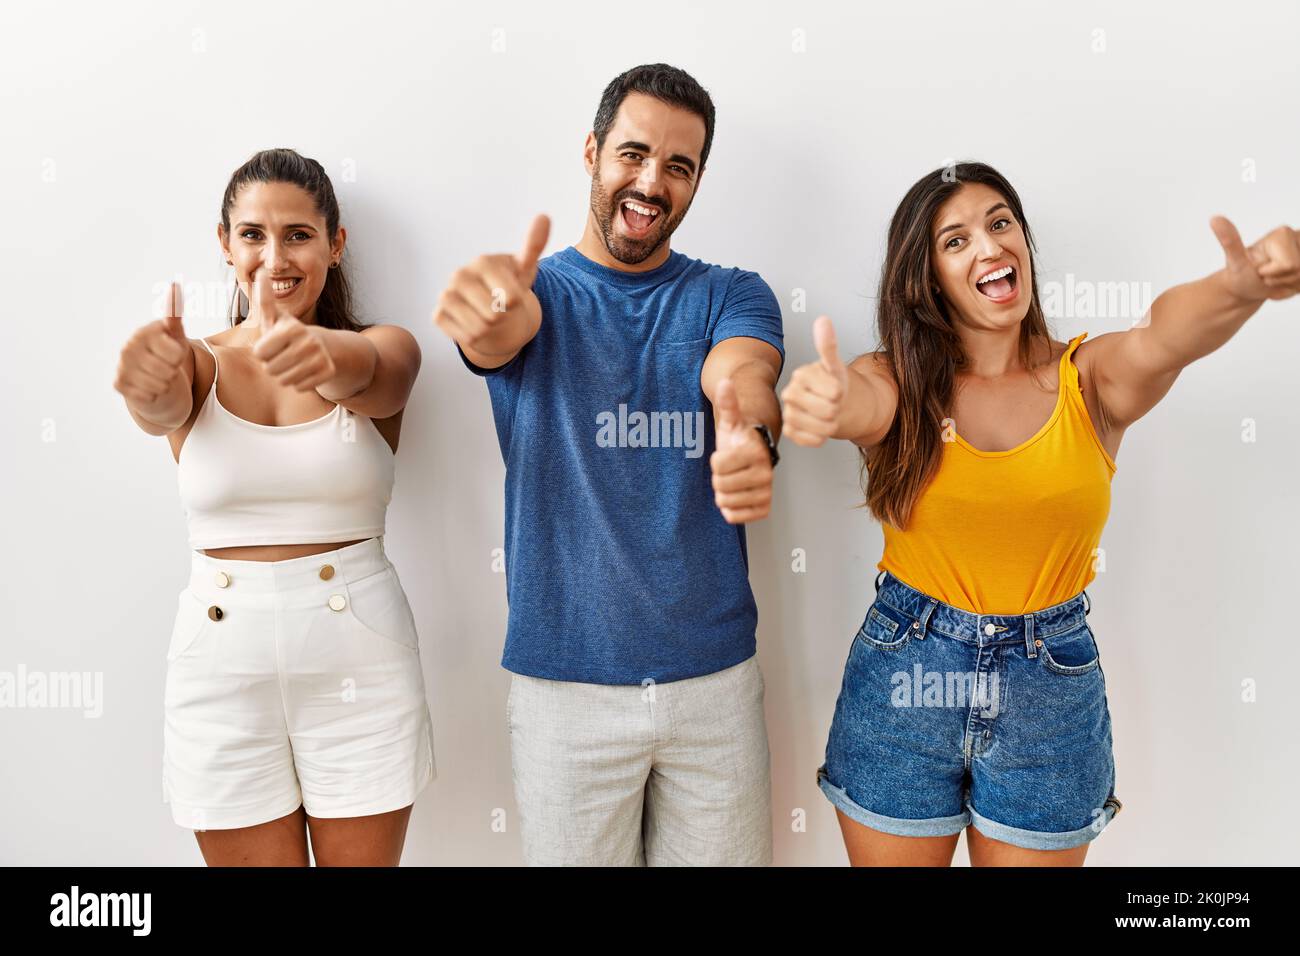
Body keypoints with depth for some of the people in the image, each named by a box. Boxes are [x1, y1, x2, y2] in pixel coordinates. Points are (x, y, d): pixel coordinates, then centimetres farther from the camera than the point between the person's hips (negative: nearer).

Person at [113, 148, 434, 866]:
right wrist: (144, 381, -45)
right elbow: (163, 403, -20)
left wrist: (322, 352, -48)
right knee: (252, 858, 14)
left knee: (362, 859, 11)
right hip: (222, 655, 1)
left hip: (359, 663, -1)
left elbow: (365, 374, -24)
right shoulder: (199, 363, 3)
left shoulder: (386, 350, 0)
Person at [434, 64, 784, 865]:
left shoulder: (732, 296, 3)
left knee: (724, 855, 14)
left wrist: (753, 440, -43)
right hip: (564, 683, -1)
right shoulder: (538, 291, 0)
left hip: (716, 675, 1)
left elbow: (741, 374, -19)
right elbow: (499, 333, -23)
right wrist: (489, 311, -48)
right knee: (574, 853, 14)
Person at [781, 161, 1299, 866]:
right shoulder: (898, 382, -6)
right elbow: (858, 402, -29)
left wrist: (1242, 285, -47)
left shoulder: (1093, 378, -4)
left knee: (1034, 853, 17)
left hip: (1053, 689, 1)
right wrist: (822, 398, -53)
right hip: (904, 682, 0)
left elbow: (1163, 336, -25)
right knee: (894, 853, 16)